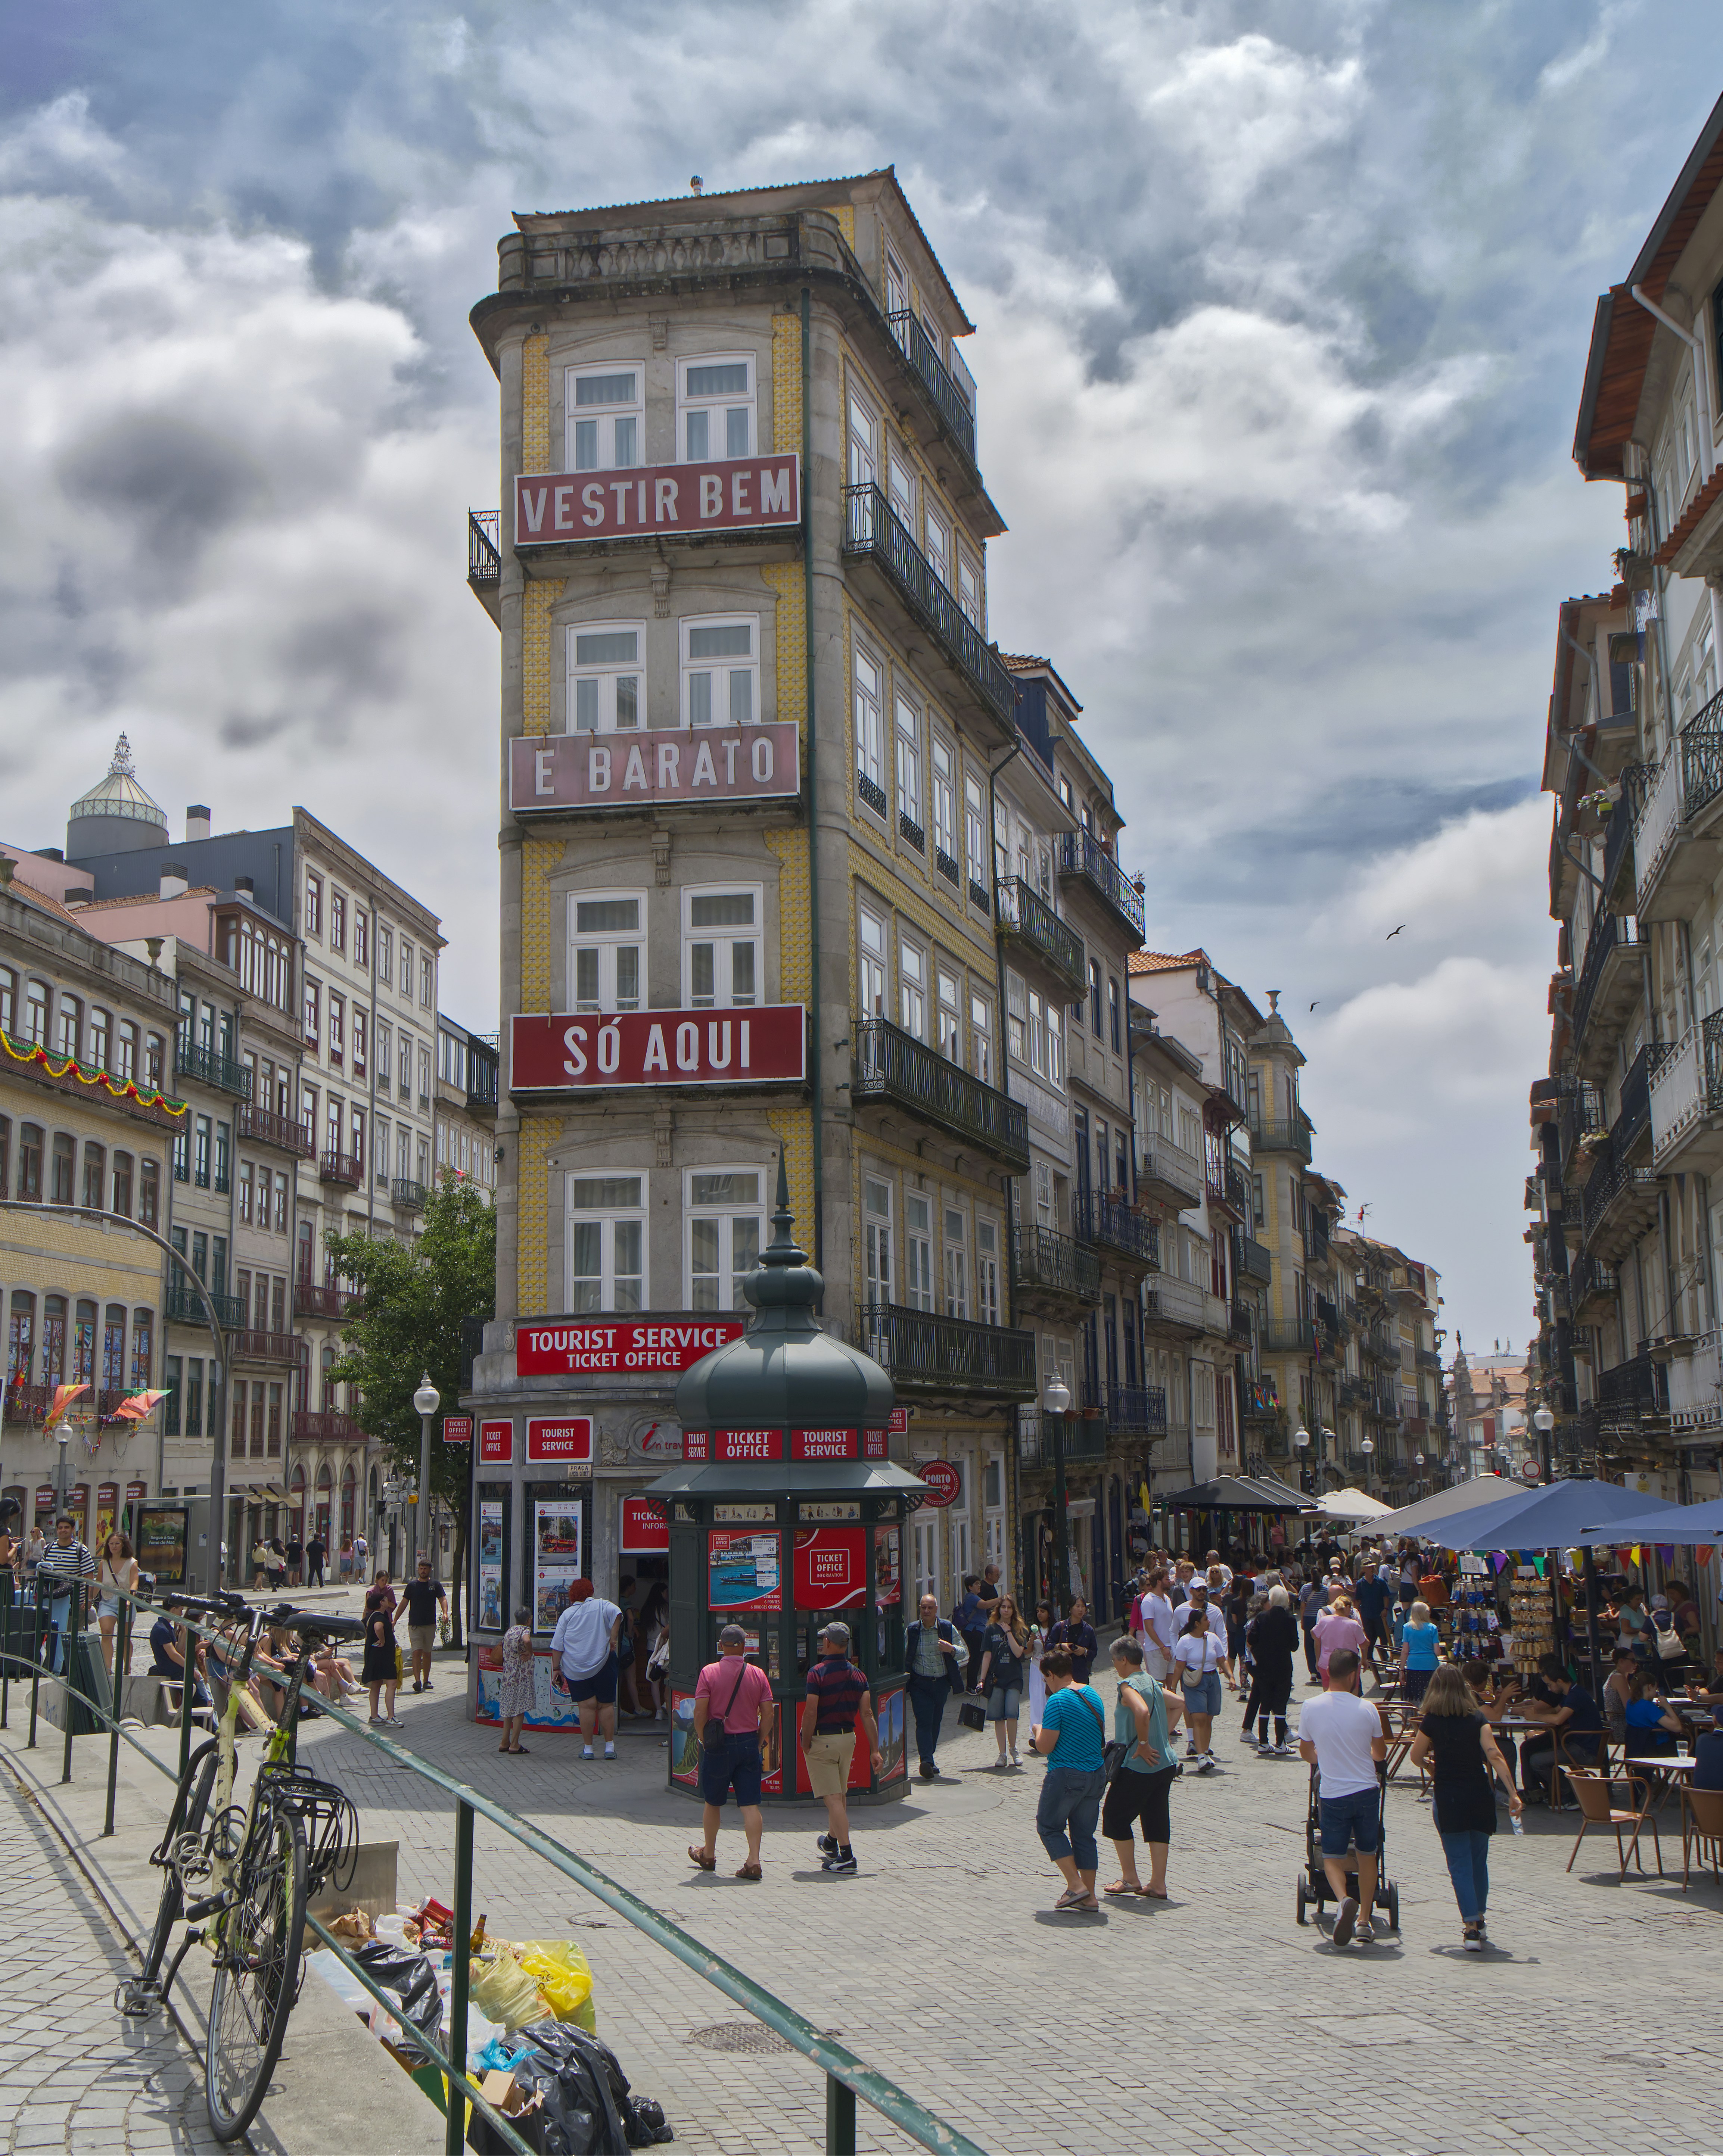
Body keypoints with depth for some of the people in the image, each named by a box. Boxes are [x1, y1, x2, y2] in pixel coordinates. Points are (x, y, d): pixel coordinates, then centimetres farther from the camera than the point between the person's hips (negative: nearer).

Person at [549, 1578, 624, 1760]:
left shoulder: (567, 1614, 6)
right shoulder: (601, 1605, 3)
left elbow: (557, 1646, 2)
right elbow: (617, 1614, -19)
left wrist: (556, 1669, 6)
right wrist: (612, 1638, -12)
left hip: (575, 1669, 1)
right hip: (603, 1666, -1)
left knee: (586, 1706, 1)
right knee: (606, 1705, 7)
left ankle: (588, 1748, 1)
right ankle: (610, 1747, 6)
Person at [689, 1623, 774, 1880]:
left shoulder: (709, 1672, -6)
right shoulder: (758, 1674, 0)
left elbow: (700, 1710, -11)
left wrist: (702, 1739, 2)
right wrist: (759, 1742, 9)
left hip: (719, 1744, -1)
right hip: (748, 1743, 1)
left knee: (713, 1803, 15)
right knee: (751, 1805, 1)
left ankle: (708, 1856, 29)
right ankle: (754, 1861, -8)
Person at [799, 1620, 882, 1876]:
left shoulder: (818, 1672, -14)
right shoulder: (858, 1675, 3)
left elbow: (810, 1713, -18)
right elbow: (867, 1714, -1)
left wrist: (806, 1745, -6)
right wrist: (875, 1750, 0)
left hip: (822, 1740, -6)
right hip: (848, 1739, 6)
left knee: (833, 1798, -6)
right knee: (840, 1795, 21)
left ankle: (846, 1854, -12)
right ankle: (831, 1842, 41)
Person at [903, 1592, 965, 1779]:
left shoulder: (948, 1628, 0)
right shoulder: (911, 1631, -1)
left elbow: (964, 1653, 2)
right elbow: (904, 1657, 7)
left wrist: (951, 1649, -18)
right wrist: (903, 1681, -2)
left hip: (942, 1683, 2)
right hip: (920, 1684, -2)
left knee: (936, 1722, 11)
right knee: (924, 1722, -13)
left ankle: (929, 1759, 25)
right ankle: (926, 1761, -19)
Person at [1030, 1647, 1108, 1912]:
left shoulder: (1058, 1701, -16)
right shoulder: (1093, 1695, 8)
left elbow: (1045, 1747, -17)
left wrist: (1038, 1731, 4)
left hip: (1067, 1775, -7)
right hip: (1097, 1774, 7)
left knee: (1049, 1827, 8)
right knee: (1084, 1834, 13)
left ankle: (1076, 1885, -1)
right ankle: (1089, 1897, 12)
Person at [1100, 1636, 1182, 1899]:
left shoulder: (1128, 1685, -14)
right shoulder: (1152, 1683, 12)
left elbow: (1142, 1712, -32)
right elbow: (1178, 1705, 25)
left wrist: (1143, 1745, -22)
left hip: (1138, 1767, -8)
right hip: (1164, 1764, 8)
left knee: (1115, 1816, 6)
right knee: (1157, 1821, 10)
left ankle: (1130, 1878, 10)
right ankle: (1158, 1884, 9)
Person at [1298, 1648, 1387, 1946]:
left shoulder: (1310, 1707, -6)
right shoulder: (1366, 1709, -7)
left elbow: (1306, 1752, 8)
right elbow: (1381, 1753, 7)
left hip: (1333, 1794, -1)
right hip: (1367, 1790, 1)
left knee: (1332, 1855, 7)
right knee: (1367, 1853, 17)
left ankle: (1344, 1900, -21)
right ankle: (1364, 1919, 18)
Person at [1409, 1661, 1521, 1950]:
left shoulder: (1432, 1721, -5)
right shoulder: (1478, 1720, -1)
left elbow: (1417, 1759, 4)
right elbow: (1495, 1757, -12)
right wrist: (1513, 1794, -17)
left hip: (1449, 1799, -2)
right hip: (1480, 1796, 3)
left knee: (1460, 1864, 0)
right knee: (1479, 1861, 18)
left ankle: (1471, 1927, -11)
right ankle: (1478, 1919, 31)